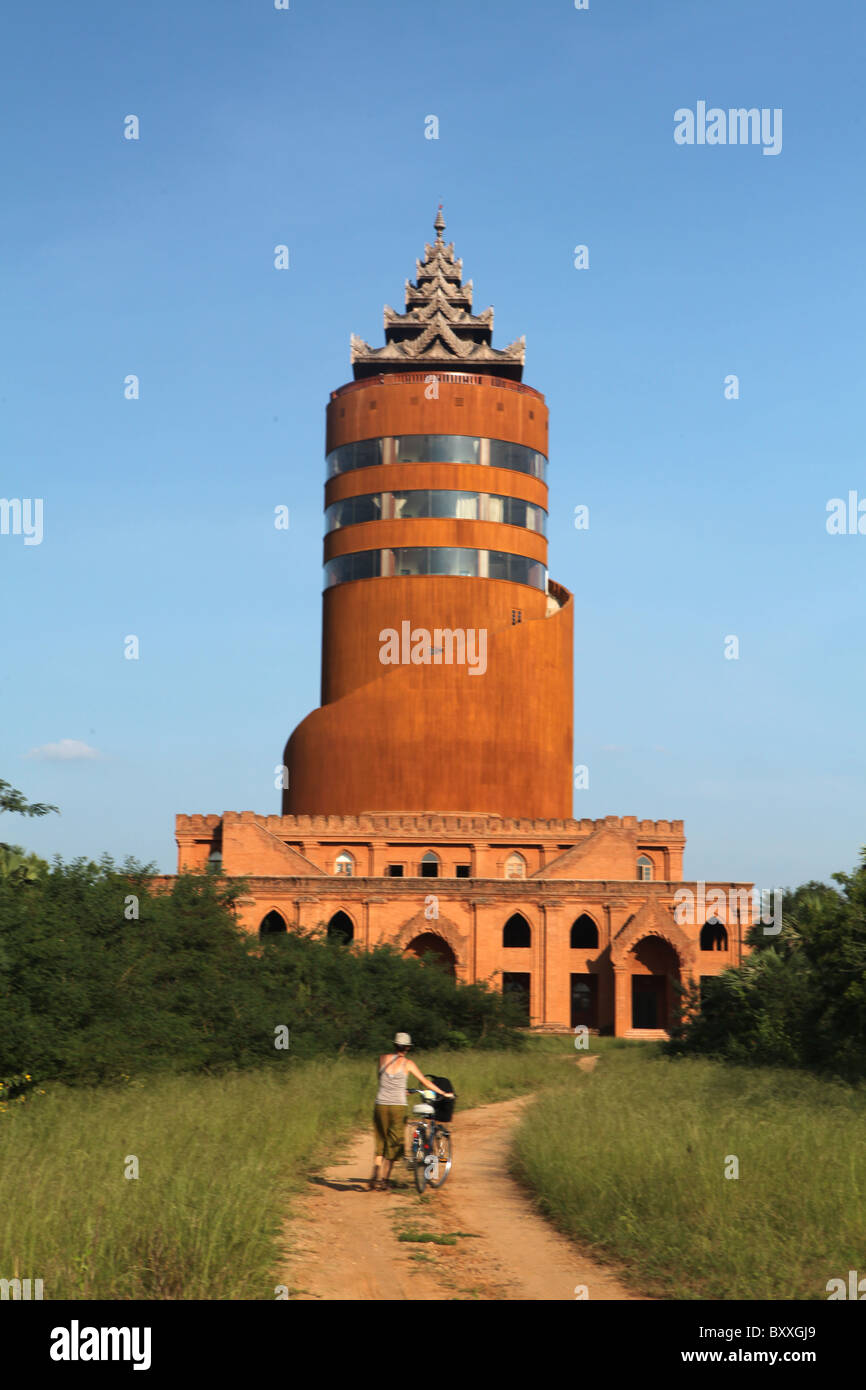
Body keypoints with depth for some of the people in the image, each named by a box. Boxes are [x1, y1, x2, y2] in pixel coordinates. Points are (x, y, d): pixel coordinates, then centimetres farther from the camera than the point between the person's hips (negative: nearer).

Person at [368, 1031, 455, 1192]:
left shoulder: (383, 1058, 7)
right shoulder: (407, 1063, -1)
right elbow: (424, 1081, 4)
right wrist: (444, 1093, 15)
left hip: (380, 1105, 3)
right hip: (398, 1107, -3)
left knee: (381, 1144, 14)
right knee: (393, 1145, 7)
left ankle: (374, 1179, 6)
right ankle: (383, 1180, 2)